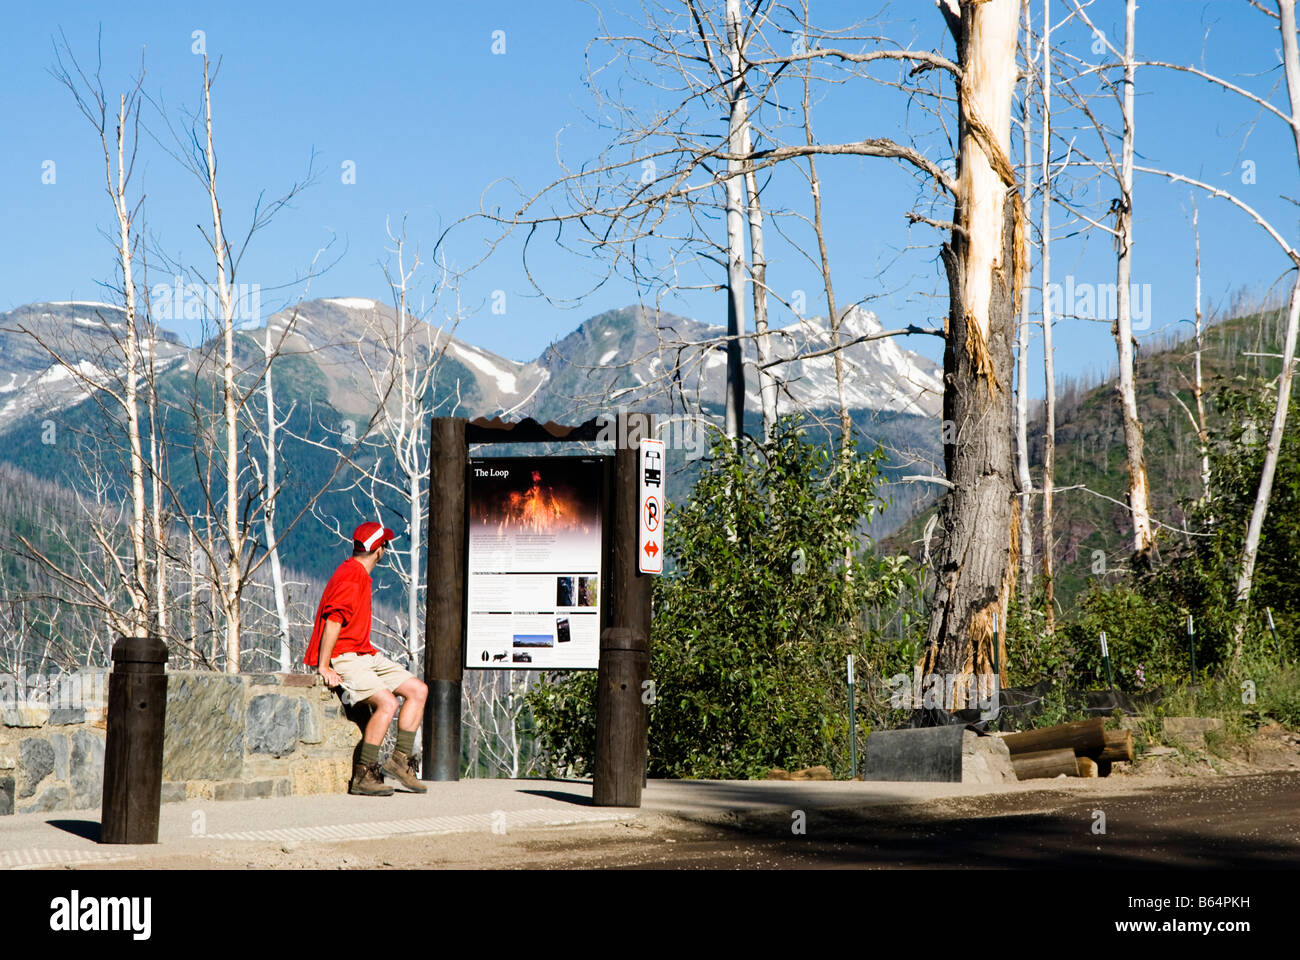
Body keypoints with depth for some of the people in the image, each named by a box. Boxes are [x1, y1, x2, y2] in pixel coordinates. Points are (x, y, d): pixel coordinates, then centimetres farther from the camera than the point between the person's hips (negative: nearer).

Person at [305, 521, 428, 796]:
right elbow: (333, 621, -23)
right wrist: (323, 667, -27)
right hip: (343, 658, -10)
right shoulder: (350, 578, -16)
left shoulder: (360, 574, 17)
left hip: (366, 655, 10)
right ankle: (363, 776, -23)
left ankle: (401, 758, 3)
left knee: (418, 690, 2)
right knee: (387, 702, -27)